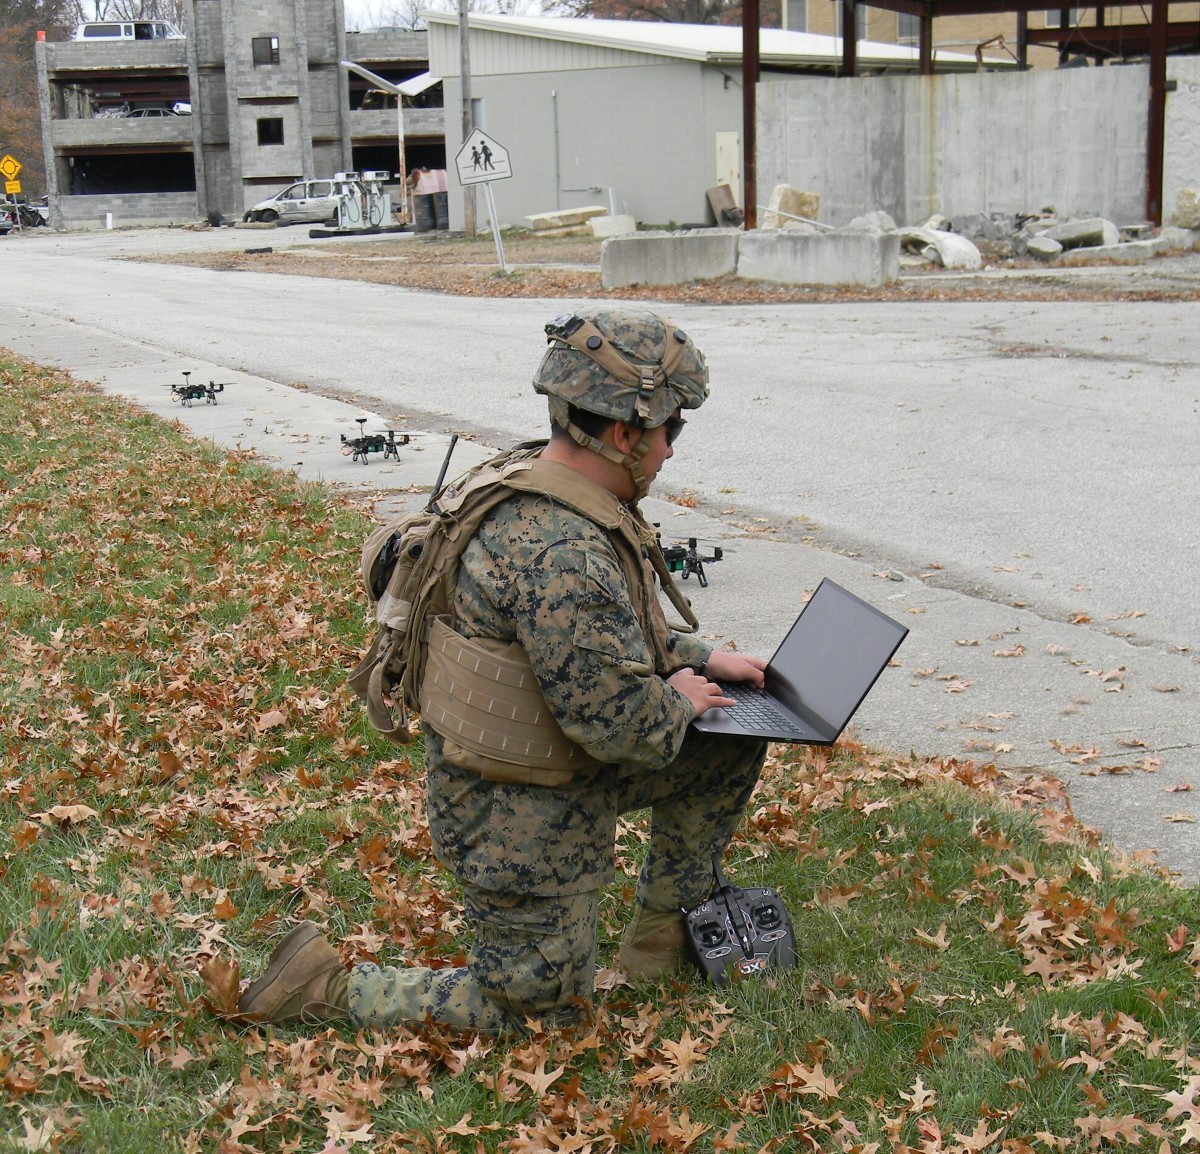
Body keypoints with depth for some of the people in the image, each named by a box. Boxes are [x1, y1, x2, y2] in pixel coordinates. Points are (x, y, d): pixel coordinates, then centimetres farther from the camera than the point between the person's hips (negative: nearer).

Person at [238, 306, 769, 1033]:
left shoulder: (560, 502, 0)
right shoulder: (560, 557, -33)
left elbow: (611, 640, 18)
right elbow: (621, 720, -31)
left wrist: (702, 659, 9)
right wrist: (679, 701, -10)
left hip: (562, 759, 9)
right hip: (517, 810, -9)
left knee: (730, 743, 13)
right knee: (542, 1008, 8)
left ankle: (664, 930, 28)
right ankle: (324, 987, 11)